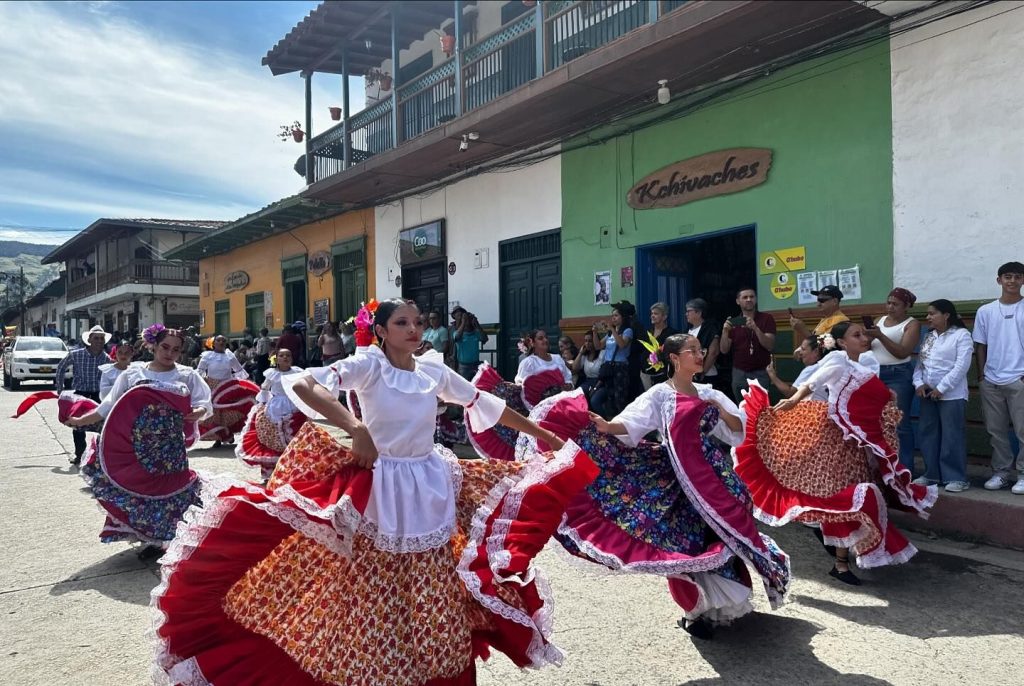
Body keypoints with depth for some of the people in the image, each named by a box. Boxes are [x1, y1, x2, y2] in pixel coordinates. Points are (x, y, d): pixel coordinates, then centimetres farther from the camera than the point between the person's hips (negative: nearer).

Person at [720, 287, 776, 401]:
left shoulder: (767, 319, 0)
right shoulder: (734, 323, 8)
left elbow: (770, 346, -11)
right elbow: (724, 350, 3)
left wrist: (756, 328, -25)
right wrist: (725, 331, -14)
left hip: (761, 373, -3)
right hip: (739, 373, 3)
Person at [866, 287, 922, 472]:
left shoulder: (912, 324, -2)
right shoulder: (880, 320, 15)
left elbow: (902, 352, -14)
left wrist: (880, 336, -21)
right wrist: (867, 336, -11)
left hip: (898, 375, -5)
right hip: (875, 374, 6)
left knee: (899, 422, -5)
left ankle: (905, 469, 0)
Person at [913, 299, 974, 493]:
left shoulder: (961, 335, -6)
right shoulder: (929, 337, 15)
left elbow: (961, 366, -14)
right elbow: (920, 362, 12)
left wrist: (941, 388, -16)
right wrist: (919, 383, -5)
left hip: (951, 395, -7)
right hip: (928, 394, 7)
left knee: (952, 437, -3)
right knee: (928, 435, 10)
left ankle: (956, 477, 5)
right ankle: (932, 474, 20)